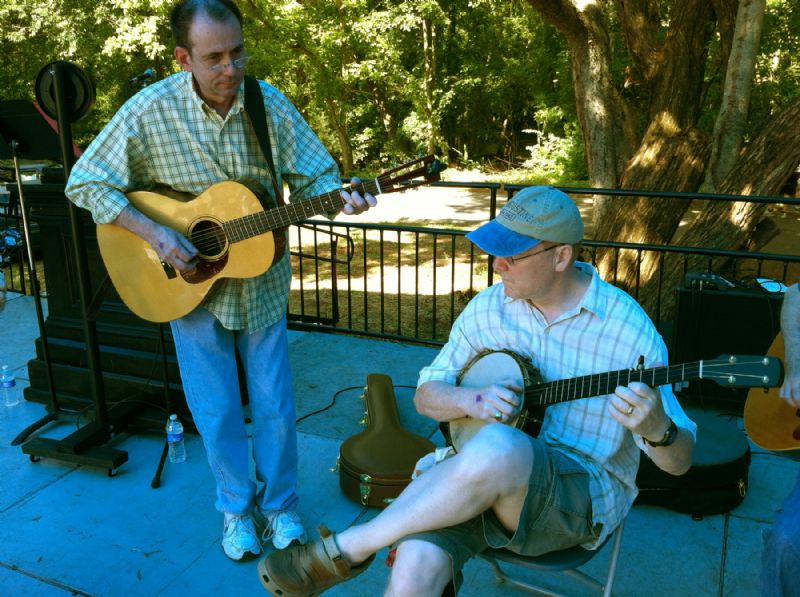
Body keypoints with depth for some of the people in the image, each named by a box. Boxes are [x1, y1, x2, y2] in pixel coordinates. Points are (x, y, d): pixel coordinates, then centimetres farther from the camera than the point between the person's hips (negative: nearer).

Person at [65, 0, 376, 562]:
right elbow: (85, 183, -10)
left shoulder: (269, 103, -9)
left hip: (261, 280, 2)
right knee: (217, 411, 9)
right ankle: (237, 507, 33)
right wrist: (154, 233, -22)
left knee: (275, 405, 9)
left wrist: (342, 197, -27)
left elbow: (314, 174, -4)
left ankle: (279, 504, 32)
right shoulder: (151, 110, -15)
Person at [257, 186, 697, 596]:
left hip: (583, 497, -2)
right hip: (481, 472, 3)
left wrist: (656, 429, -29)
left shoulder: (628, 327, -9)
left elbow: (678, 462, -4)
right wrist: (472, 400, -13)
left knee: (497, 447, -37)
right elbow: (426, 396, 10)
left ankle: (346, 550, -19)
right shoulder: (489, 307, 4)